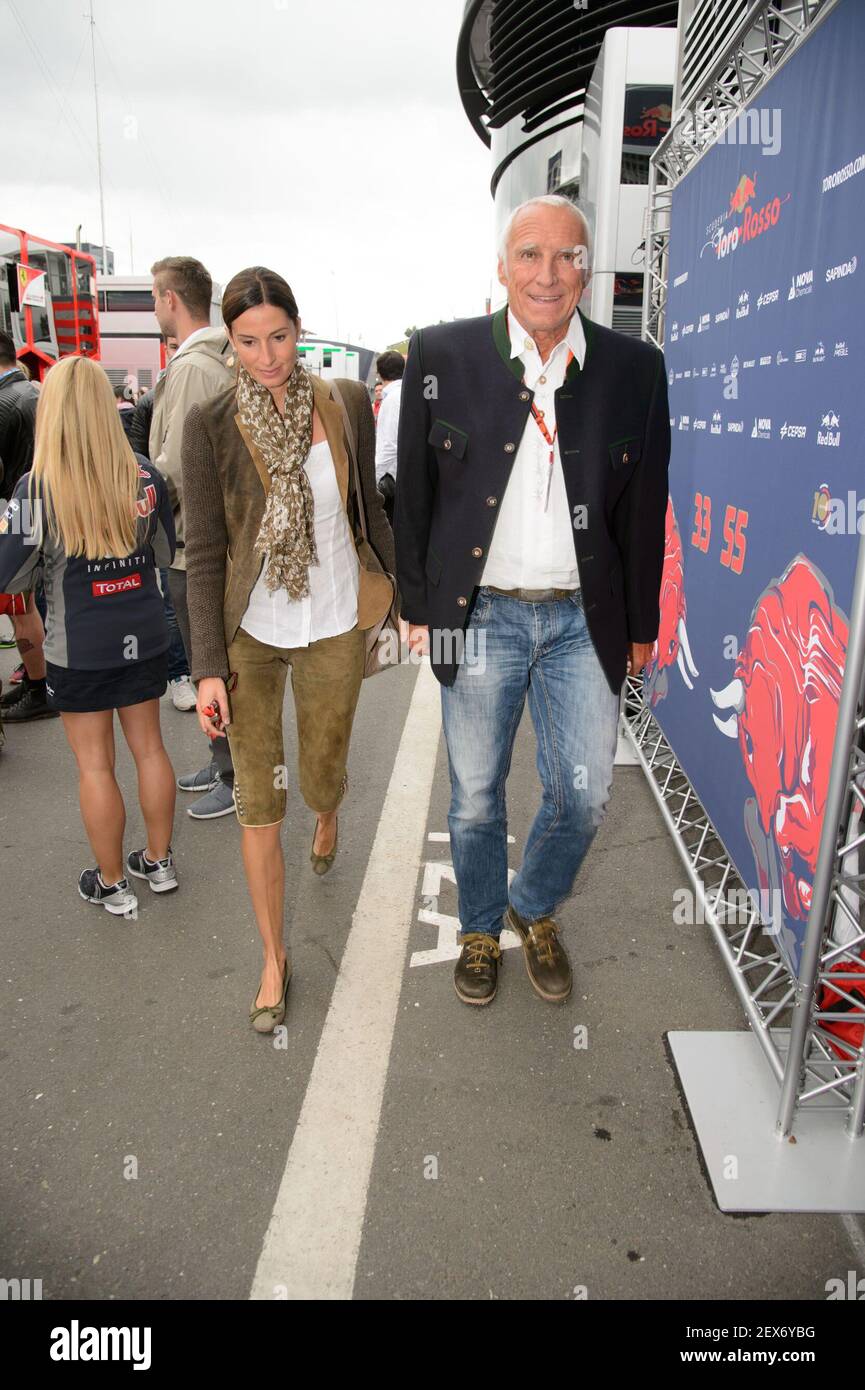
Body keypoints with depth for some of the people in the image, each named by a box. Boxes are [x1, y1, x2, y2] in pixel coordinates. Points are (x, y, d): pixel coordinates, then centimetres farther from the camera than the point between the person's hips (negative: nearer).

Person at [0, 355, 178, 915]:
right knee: (149, 747, 17)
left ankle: (112, 883, 24)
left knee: (95, 764, 10)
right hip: (144, 637, 4)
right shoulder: (144, 475, -6)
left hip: (80, 649, -3)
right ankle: (160, 861, 32)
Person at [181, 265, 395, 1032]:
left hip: (333, 627, 1)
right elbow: (204, 552, -7)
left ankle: (330, 813, 56)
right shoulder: (211, 424, -8)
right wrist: (209, 666, -10)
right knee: (258, 803, 4)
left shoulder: (348, 404, -3)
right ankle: (275, 958, 24)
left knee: (321, 779, 14)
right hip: (250, 632, -1)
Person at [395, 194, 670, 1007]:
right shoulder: (442, 355, -4)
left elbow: (644, 511, 5)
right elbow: (414, 494, 2)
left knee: (584, 797, 6)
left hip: (584, 619, 1)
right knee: (475, 798, 11)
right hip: (481, 614, -1)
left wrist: (640, 626, 8)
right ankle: (480, 929, 38)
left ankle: (535, 910, 37)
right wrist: (417, 605, 2)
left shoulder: (635, 369, -1)